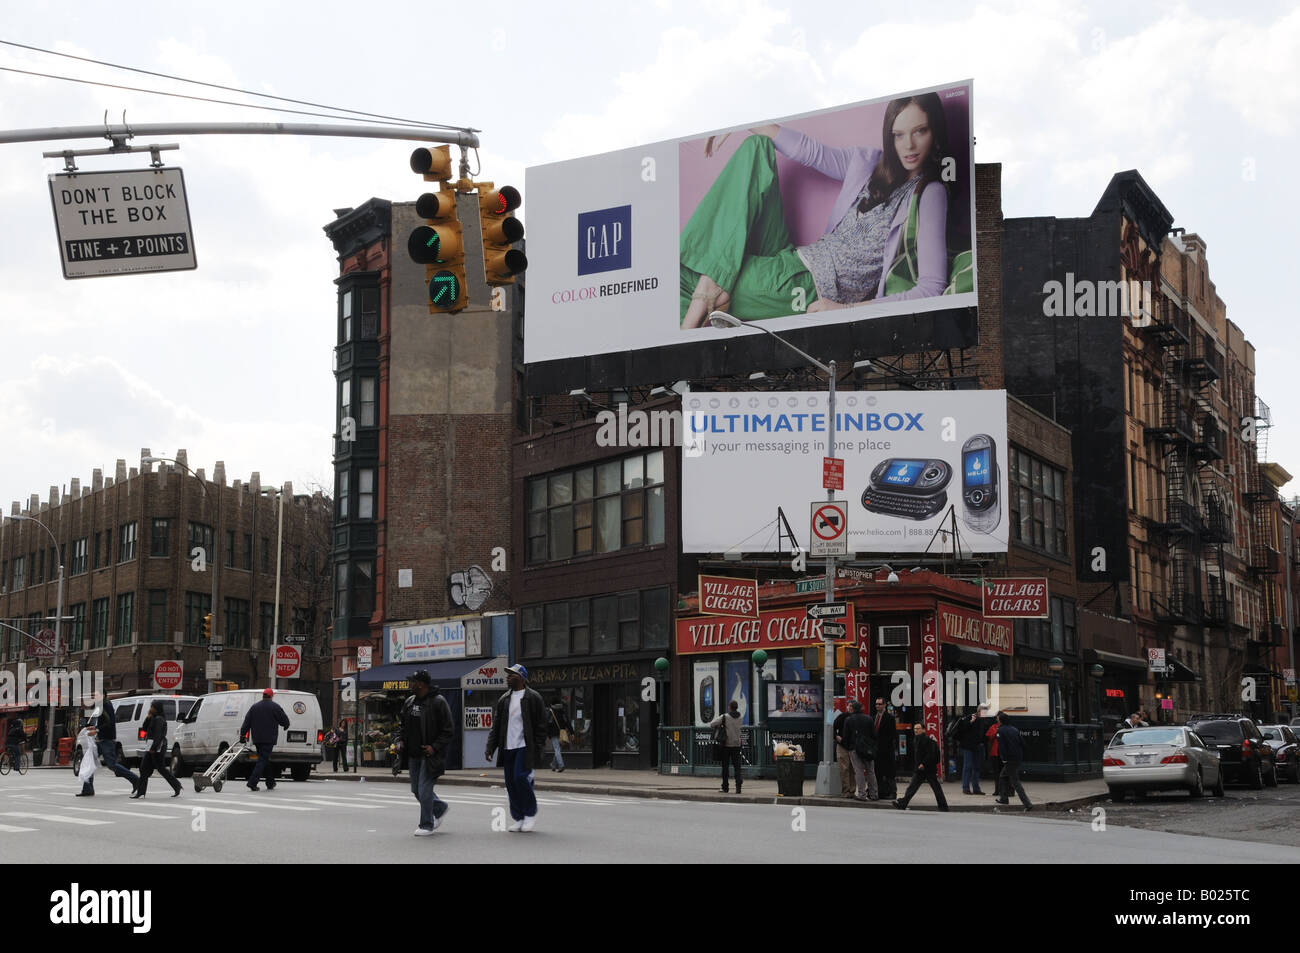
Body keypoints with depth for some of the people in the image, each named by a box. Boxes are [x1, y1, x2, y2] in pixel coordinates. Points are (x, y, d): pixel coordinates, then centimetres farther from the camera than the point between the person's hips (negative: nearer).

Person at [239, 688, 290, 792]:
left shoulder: (254, 707, 10)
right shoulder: (274, 707, -3)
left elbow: (246, 722, 6)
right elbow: (285, 721, -1)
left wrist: (242, 734, 7)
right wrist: (285, 726, 21)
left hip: (257, 739, 5)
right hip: (269, 739, -5)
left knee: (264, 760, 15)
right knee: (263, 760, -7)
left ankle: (271, 783, 22)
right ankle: (252, 782, -20)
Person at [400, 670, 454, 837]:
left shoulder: (438, 702, -11)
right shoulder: (409, 702, 11)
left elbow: (448, 731, -10)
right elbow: (404, 726, 24)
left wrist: (434, 747, -19)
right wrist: (403, 741, 6)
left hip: (430, 755, -8)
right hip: (413, 754, 8)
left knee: (424, 790, -8)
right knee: (417, 790, 12)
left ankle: (426, 825, 4)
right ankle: (441, 807, 34)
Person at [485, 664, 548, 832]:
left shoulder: (533, 698, -2)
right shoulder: (504, 700, 15)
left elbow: (540, 726, -4)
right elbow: (496, 725, 16)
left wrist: (538, 749, -11)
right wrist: (490, 748, 6)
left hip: (524, 747, -6)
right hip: (508, 748, 6)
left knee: (520, 777, -16)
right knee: (511, 782, 4)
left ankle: (530, 815, 1)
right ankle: (519, 819, 12)